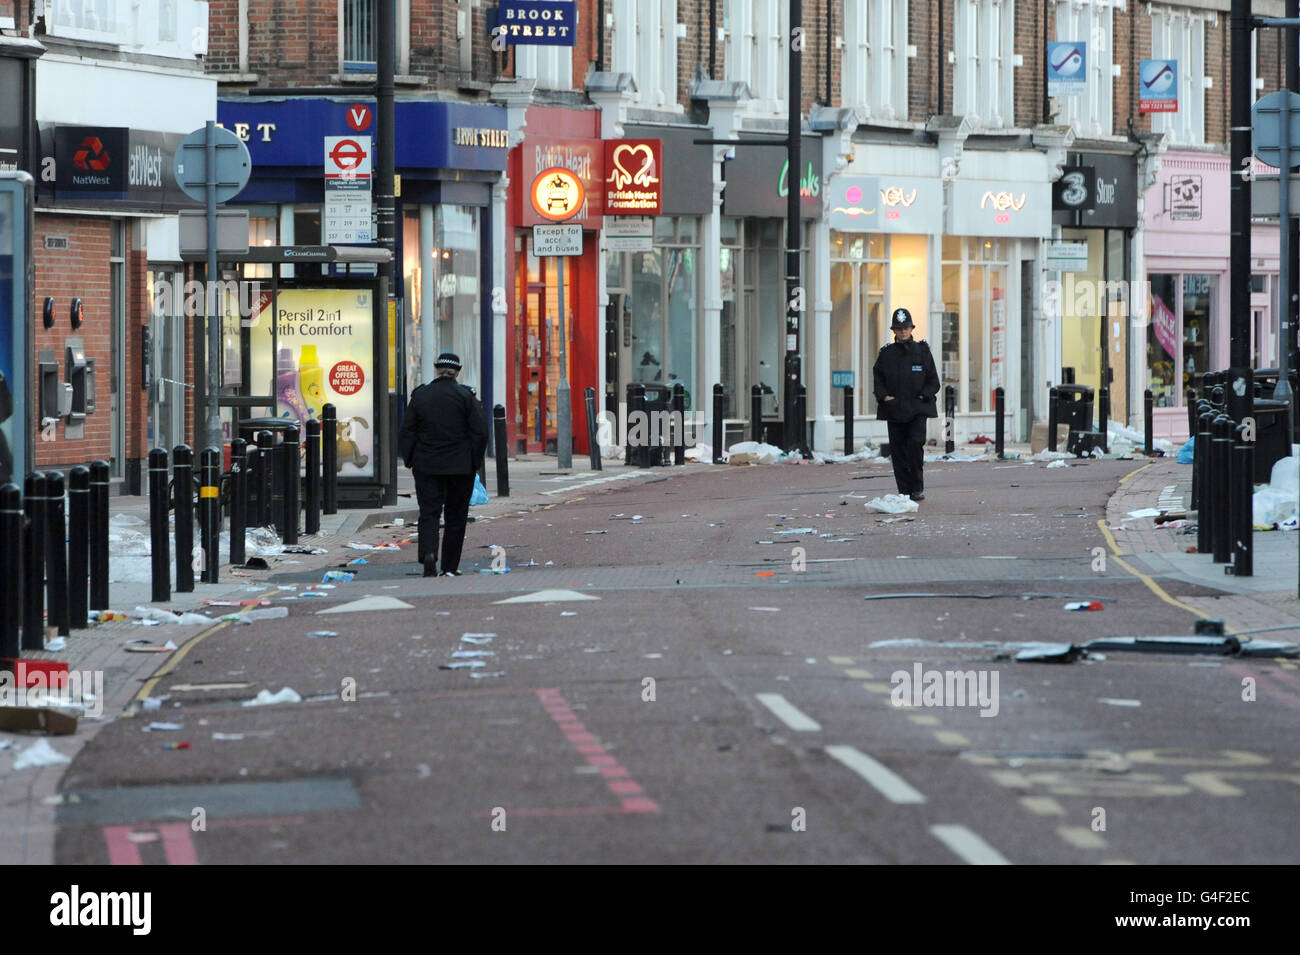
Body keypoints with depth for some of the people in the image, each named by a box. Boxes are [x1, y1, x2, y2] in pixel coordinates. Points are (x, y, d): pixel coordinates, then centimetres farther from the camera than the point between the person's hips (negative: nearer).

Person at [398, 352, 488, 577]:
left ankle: (429, 554, -25)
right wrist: (474, 462, 4)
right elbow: (480, 432, -6)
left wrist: (410, 460, 9)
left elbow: (407, 432, 1)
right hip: (460, 467, -1)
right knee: (456, 516, 9)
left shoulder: (419, 395, 1)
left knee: (429, 513, 1)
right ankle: (450, 567, 11)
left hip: (427, 466, 1)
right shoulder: (465, 396, -4)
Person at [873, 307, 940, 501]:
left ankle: (917, 487, -2)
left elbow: (934, 382, 8)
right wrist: (884, 396, -5)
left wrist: (922, 396, -6)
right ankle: (905, 491, 6)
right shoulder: (886, 354, 8)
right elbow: (878, 379, 12)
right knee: (898, 450, -1)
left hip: (917, 408, -2)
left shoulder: (922, 351, 5)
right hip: (894, 409, 2)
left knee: (915, 444, -16)